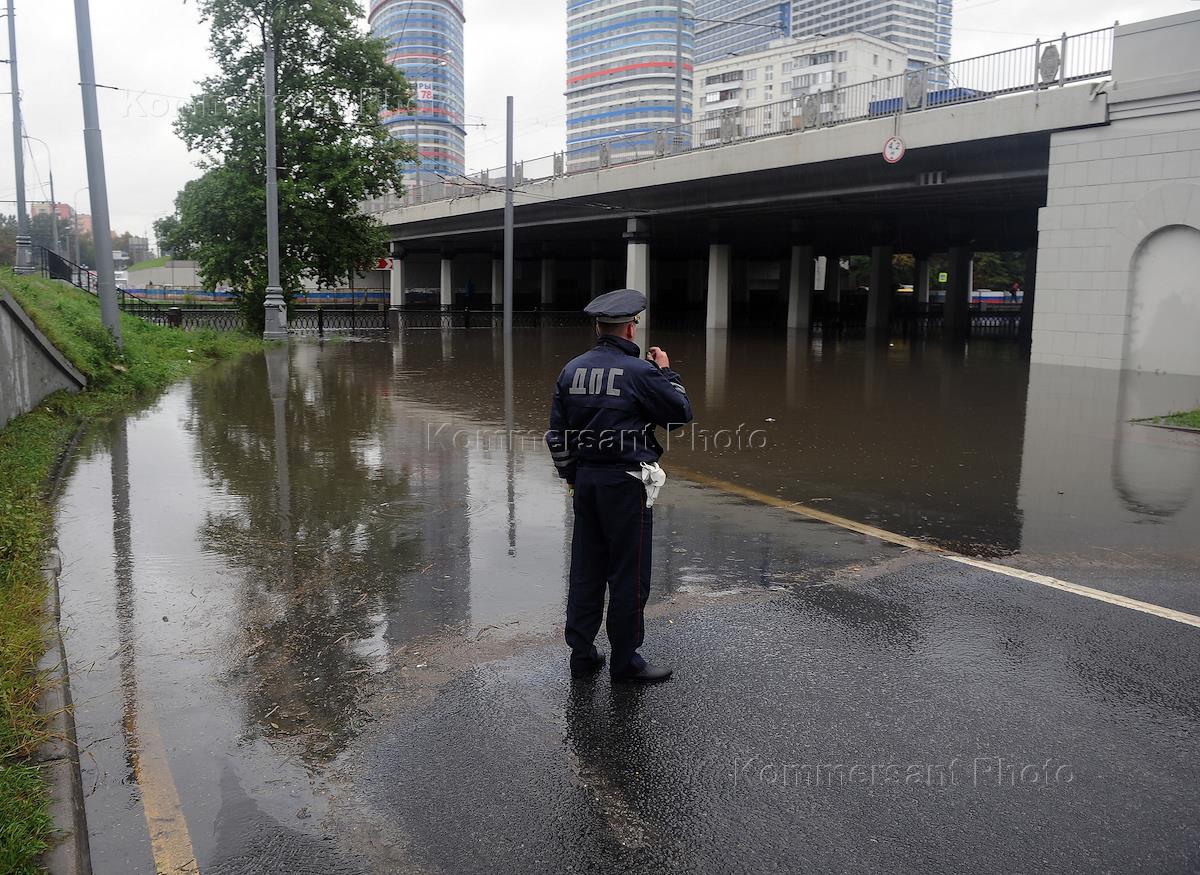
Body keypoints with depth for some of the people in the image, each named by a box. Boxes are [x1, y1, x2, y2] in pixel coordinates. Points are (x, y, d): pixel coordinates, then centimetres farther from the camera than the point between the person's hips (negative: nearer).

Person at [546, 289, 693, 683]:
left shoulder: (571, 369, 6)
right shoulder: (640, 372, -13)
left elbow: (557, 432, 10)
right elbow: (682, 413, -3)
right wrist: (667, 371, 10)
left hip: (585, 481, 6)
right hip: (626, 484, -6)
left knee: (585, 569, 14)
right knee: (629, 574, 5)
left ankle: (582, 654, 22)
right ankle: (625, 659, 14)